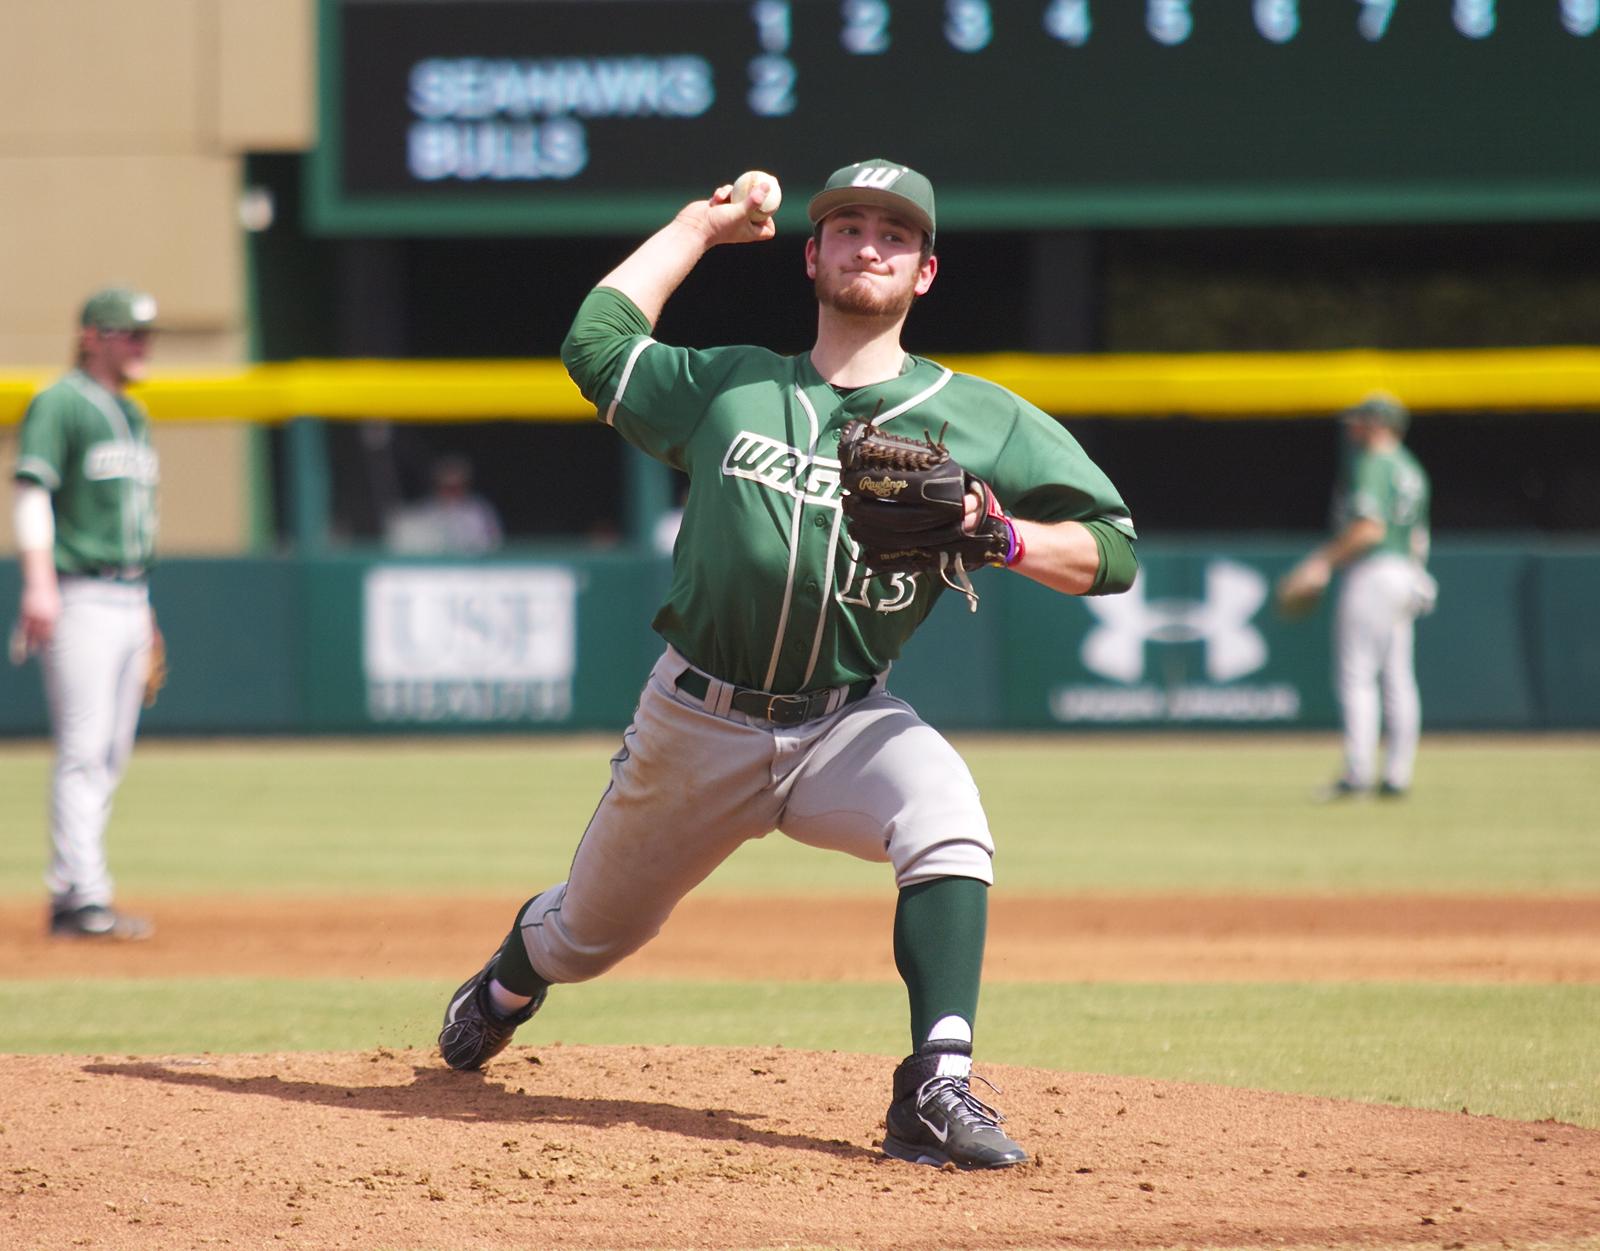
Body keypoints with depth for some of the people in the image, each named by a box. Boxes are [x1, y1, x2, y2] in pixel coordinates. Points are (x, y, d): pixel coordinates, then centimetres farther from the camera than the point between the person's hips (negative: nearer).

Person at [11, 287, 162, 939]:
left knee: (110, 756, 7)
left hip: (130, 600, 9)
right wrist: (39, 585, -26)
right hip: (79, 596, -9)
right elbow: (32, 491, -15)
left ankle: (69, 890, 11)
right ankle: (83, 897, -16)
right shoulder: (60, 404, -6)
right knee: (83, 749, -13)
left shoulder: (133, 416, 20)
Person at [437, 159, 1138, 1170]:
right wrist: (701, 227, 18)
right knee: (588, 934, 17)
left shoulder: (983, 422, 0)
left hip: (846, 727, -2)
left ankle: (936, 1091, -40)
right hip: (696, 722, 2)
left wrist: (998, 535, -22)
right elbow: (597, 340, 11)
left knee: (944, 815, -35)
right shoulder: (729, 385, 7)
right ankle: (509, 982, 56)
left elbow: (1112, 553, -3)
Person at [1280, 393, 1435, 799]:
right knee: (1397, 679, 8)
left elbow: (1369, 528, -21)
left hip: (1371, 572, -10)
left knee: (1356, 675, -10)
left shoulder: (1371, 465, -11)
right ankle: (1397, 776, 6)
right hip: (1407, 577, 10)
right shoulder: (1412, 471, 19)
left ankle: (1358, 773, -16)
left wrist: (1322, 563, -20)